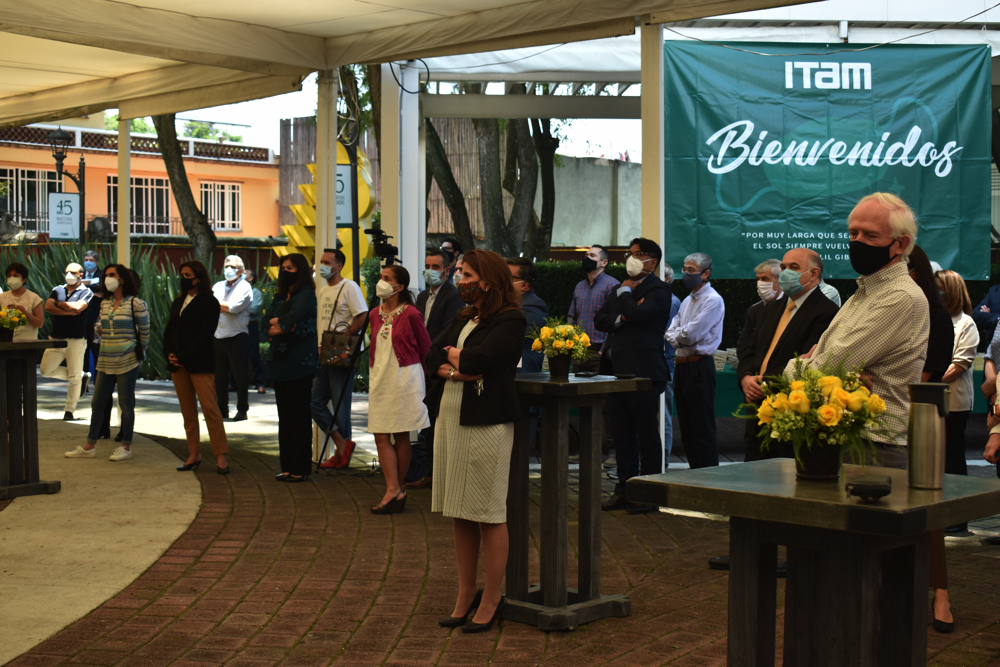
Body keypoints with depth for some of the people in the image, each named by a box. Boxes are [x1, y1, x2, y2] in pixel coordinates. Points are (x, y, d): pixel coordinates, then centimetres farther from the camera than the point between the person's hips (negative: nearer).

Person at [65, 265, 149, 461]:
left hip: (127, 362, -7)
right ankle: (89, 446, 18)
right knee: (97, 402, 9)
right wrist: (101, 331, 7)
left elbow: (144, 331, -2)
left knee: (125, 404, 0)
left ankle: (126, 447, 11)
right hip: (106, 361, 7)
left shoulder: (135, 303, -9)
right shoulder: (104, 304, 10)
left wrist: (137, 351, 6)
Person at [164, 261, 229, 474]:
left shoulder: (209, 302, -4)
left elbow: (205, 335, -11)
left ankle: (221, 456, -7)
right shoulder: (178, 302, 18)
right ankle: (194, 454, 13)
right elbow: (169, 330, 15)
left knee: (210, 408, -10)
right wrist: (169, 354, -4)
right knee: (187, 411, 8)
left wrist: (184, 357, -15)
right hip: (177, 364, 7)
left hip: (200, 364, -7)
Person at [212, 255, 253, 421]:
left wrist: (217, 304, -2)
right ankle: (222, 409, 18)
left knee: (240, 375, -2)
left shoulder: (244, 287, -1)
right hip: (218, 337, 5)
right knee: (219, 376, 9)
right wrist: (225, 307, -9)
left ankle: (242, 410, 6)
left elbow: (235, 307, -15)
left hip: (237, 337, -5)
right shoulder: (218, 286, 16)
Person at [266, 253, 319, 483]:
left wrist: (277, 322, -1)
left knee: (300, 417, -4)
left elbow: (294, 318, -20)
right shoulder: (280, 297, 17)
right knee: (284, 417, 9)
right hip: (279, 362, 7)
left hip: (299, 365, -7)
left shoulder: (306, 294, -5)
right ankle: (287, 466, 14)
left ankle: (301, 469, 0)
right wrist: (286, 327, -9)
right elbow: (268, 328, 10)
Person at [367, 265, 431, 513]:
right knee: (381, 436, -3)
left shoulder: (410, 314, -9)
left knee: (401, 436, 3)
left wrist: (422, 376, 5)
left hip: (404, 378, -6)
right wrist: (372, 371, 15)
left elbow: (426, 348, -1)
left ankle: (398, 490, 11)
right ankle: (393, 492, -5)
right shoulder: (375, 314, 8)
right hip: (379, 378, 6)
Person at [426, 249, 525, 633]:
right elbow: (432, 356, 10)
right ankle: (465, 596, 20)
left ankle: (491, 600, 9)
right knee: (459, 515, 11)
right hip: (451, 421, 8)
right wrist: (455, 371, -10)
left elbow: (479, 359, -20)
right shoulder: (463, 319, 17)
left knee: (489, 515, -1)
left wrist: (455, 355, 0)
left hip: (487, 424, -8)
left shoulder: (510, 320, -8)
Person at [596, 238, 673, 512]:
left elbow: (637, 313, -22)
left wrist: (625, 292, -6)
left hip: (644, 372, -8)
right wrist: (621, 318, -7)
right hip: (618, 371, 9)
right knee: (621, 435, 13)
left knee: (647, 435, -1)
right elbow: (599, 320, 11)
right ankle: (625, 490, 22)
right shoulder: (621, 289, 20)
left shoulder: (658, 289, -6)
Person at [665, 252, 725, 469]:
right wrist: (680, 338, -7)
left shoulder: (713, 300, -10)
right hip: (682, 366, 9)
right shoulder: (687, 301, 18)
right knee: (686, 429, 12)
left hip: (699, 367, -9)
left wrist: (678, 335, 0)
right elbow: (671, 333, 13)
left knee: (703, 430, -7)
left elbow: (691, 334, -18)